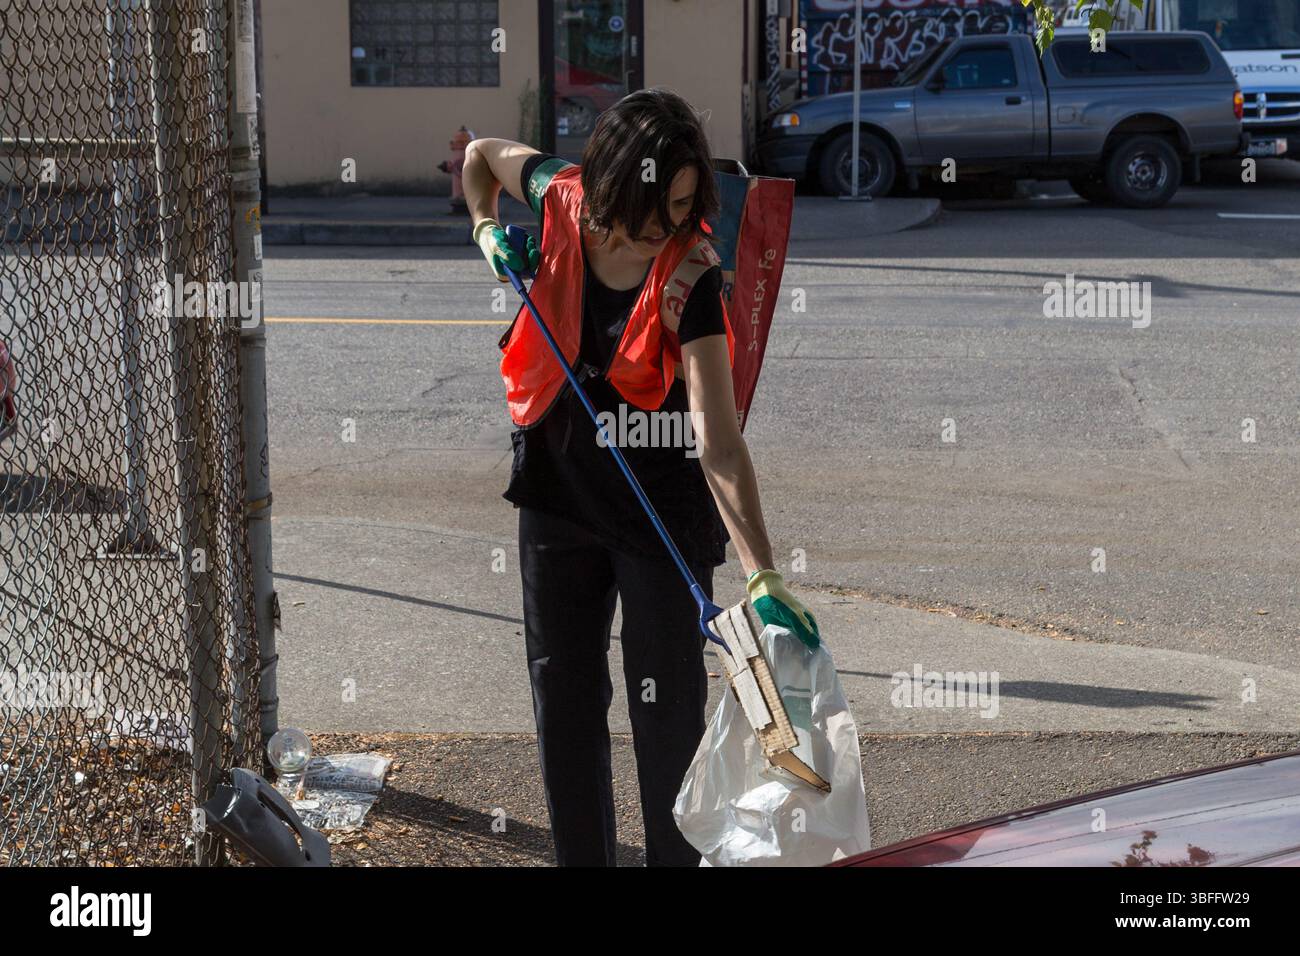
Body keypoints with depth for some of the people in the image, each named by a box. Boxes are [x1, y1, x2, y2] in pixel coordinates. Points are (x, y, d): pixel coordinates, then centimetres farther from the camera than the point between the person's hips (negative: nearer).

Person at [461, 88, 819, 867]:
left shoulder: (688, 278, -25)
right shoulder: (561, 197, -14)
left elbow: (719, 442, -34)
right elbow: (482, 154, 11)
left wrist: (763, 576, -43)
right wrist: (490, 230, -8)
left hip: (660, 507, -4)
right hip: (558, 489, 4)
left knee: (668, 709, 4)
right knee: (564, 700, 13)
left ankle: (679, 856, 22)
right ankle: (582, 858, 28)